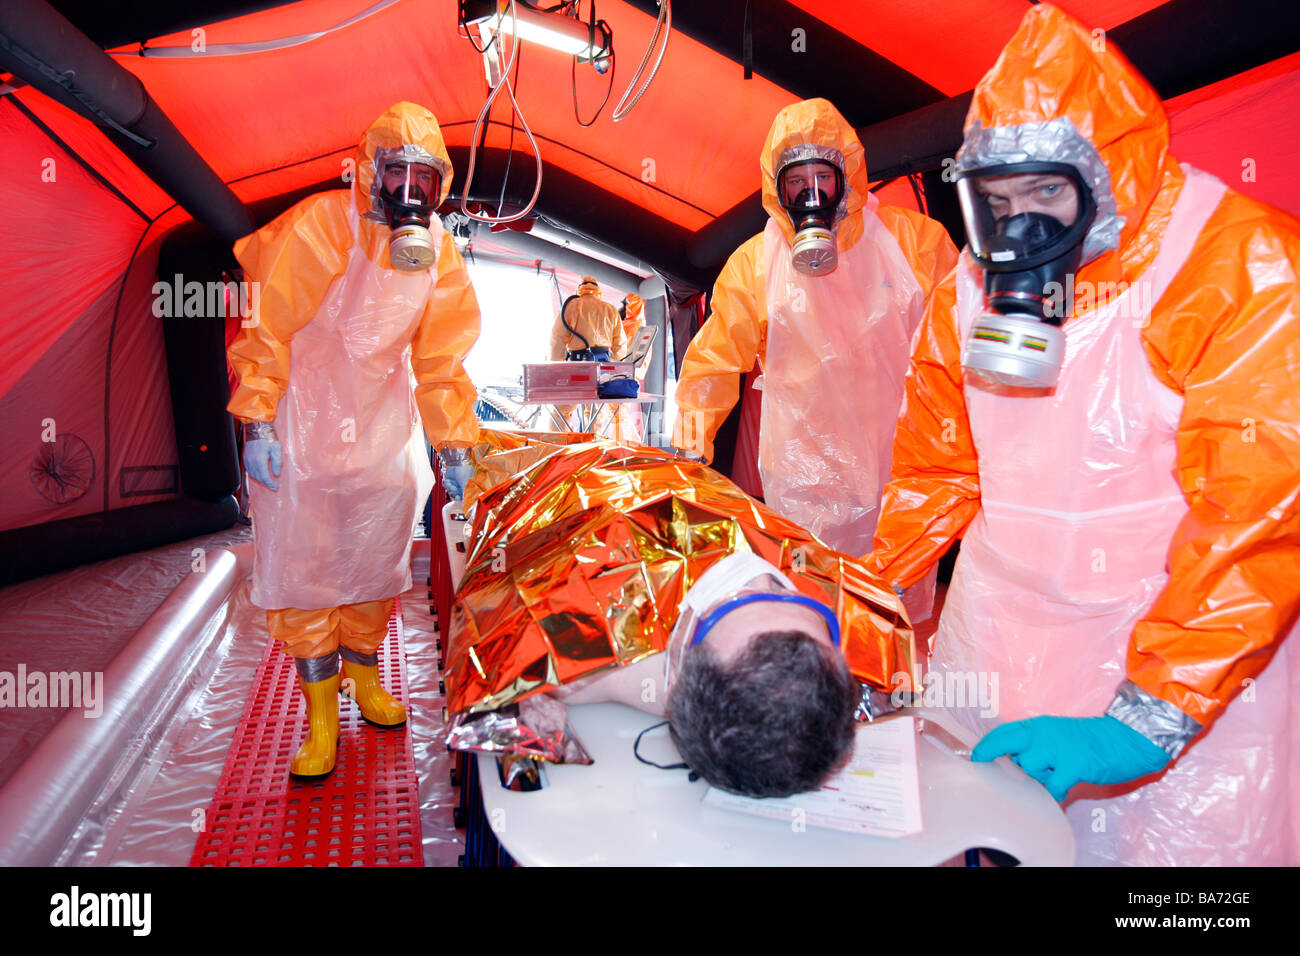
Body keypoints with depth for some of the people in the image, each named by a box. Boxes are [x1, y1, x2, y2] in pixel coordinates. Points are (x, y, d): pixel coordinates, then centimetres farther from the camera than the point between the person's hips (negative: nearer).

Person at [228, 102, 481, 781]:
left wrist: (453, 445, 5)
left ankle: (364, 674, 30)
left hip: (383, 420, 4)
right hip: (304, 415, -4)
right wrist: (256, 422, -16)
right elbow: (267, 327, -11)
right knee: (301, 559, -3)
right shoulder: (317, 227, -14)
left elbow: (440, 358, 6)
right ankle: (321, 713, 9)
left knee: (377, 555, 9)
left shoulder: (438, 249, 0)